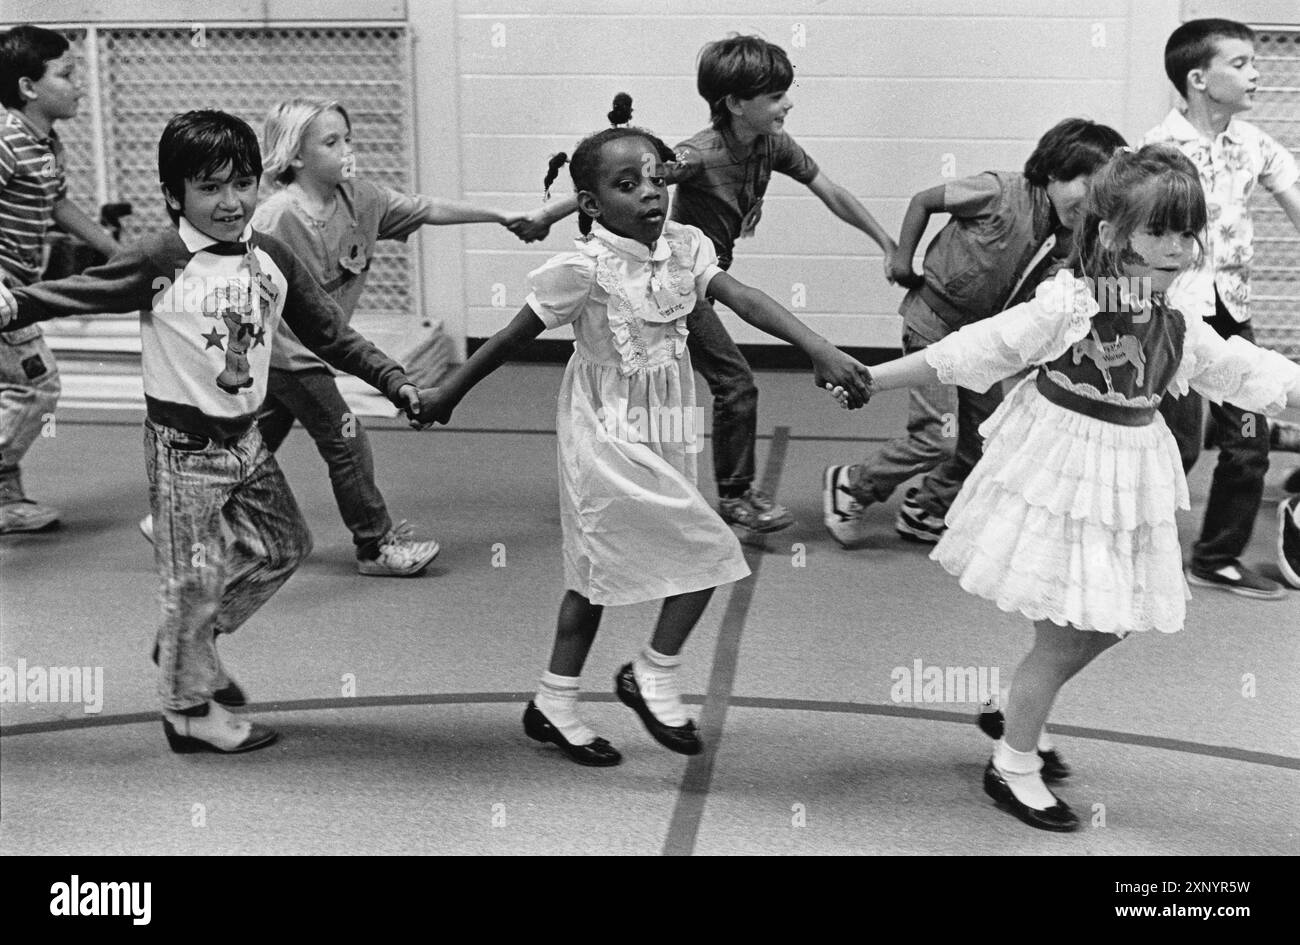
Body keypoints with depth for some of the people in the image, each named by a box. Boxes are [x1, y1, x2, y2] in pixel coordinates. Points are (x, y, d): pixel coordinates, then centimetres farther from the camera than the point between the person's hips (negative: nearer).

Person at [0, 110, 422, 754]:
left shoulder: (272, 260, 0)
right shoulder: (162, 263, -16)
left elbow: (329, 334, 7)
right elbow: (78, 291, -19)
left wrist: (394, 382, 6)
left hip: (244, 436, 7)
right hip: (183, 443, -6)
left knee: (284, 545, 16)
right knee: (195, 576, 2)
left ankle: (186, 644, 34)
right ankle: (190, 709, 21)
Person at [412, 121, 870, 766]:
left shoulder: (684, 246, -3)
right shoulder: (584, 269, -18)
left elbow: (743, 299, -12)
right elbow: (514, 336, -9)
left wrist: (819, 349, -24)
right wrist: (447, 394, -1)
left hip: (663, 434, 7)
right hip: (610, 439, -7)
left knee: (598, 571, 15)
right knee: (706, 551, -9)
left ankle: (554, 705, 27)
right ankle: (655, 676, 9)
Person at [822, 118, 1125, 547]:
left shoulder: (1067, 238, -5)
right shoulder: (1001, 191, -24)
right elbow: (923, 201, -12)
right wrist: (902, 260, -7)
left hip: (981, 329, 7)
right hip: (933, 320, -7)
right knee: (936, 438, -10)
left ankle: (924, 513, 28)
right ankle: (850, 487, 11)